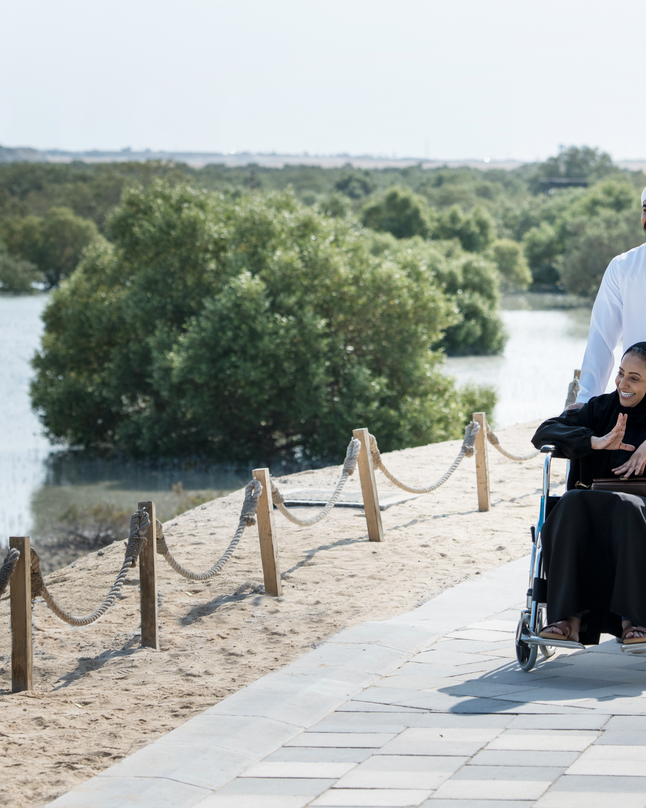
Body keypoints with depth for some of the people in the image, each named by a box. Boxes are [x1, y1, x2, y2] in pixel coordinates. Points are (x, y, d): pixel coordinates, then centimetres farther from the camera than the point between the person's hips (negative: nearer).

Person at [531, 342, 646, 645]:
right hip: (590, 515, 2)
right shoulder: (602, 408, 14)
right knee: (572, 503, -34)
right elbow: (543, 434, 1)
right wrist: (595, 441, -14)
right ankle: (570, 618, -40)